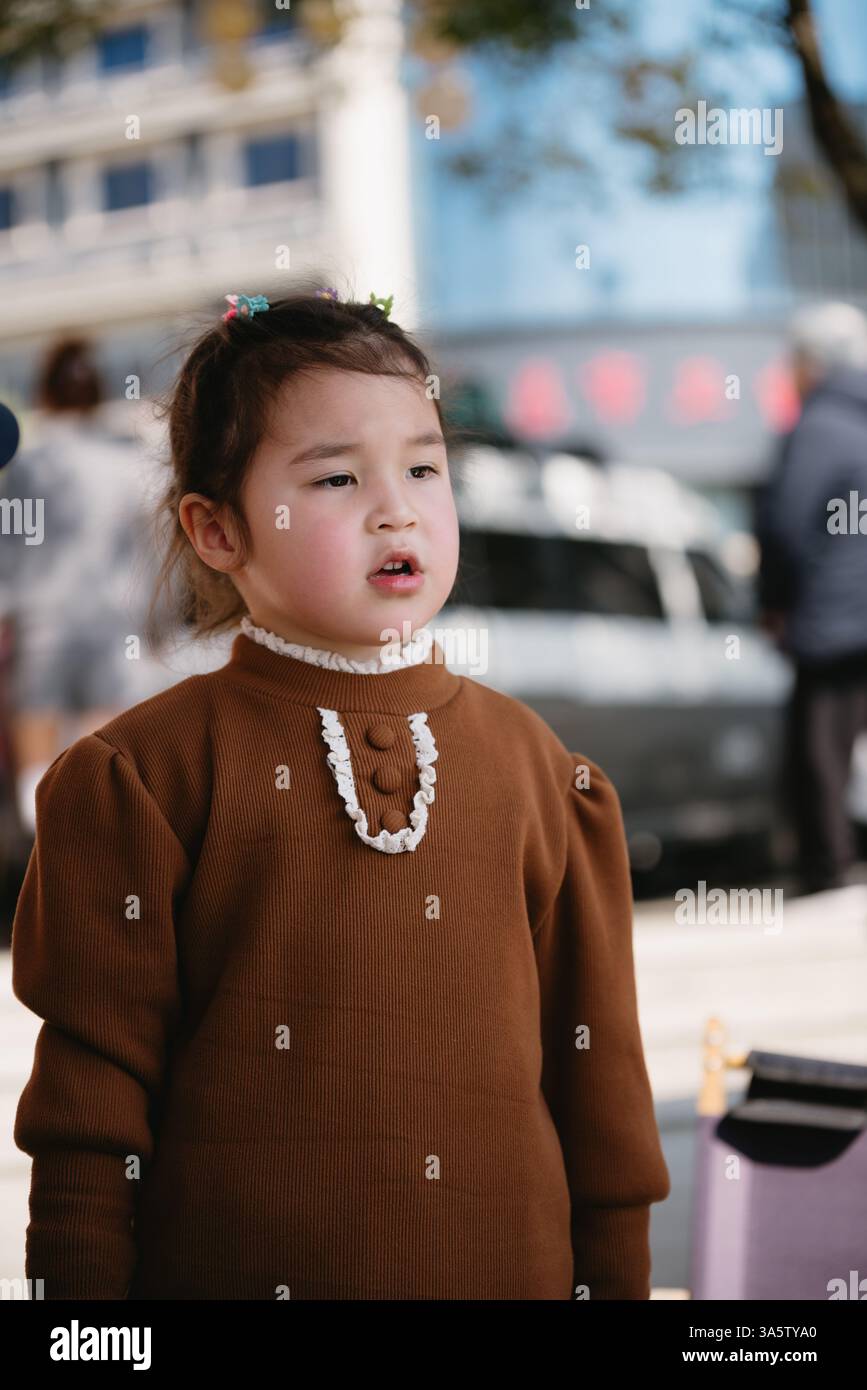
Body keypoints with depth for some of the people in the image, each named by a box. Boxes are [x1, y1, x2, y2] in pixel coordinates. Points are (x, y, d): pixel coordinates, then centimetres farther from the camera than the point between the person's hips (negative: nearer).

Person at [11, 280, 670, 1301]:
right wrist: (82, 1284, -6)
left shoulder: (535, 768, 3)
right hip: (228, 1265, -2)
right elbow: (95, 1081, -5)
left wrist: (615, 1278, 6)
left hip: (513, 1262, 3)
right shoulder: (147, 776, -6)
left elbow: (594, 1057, 7)